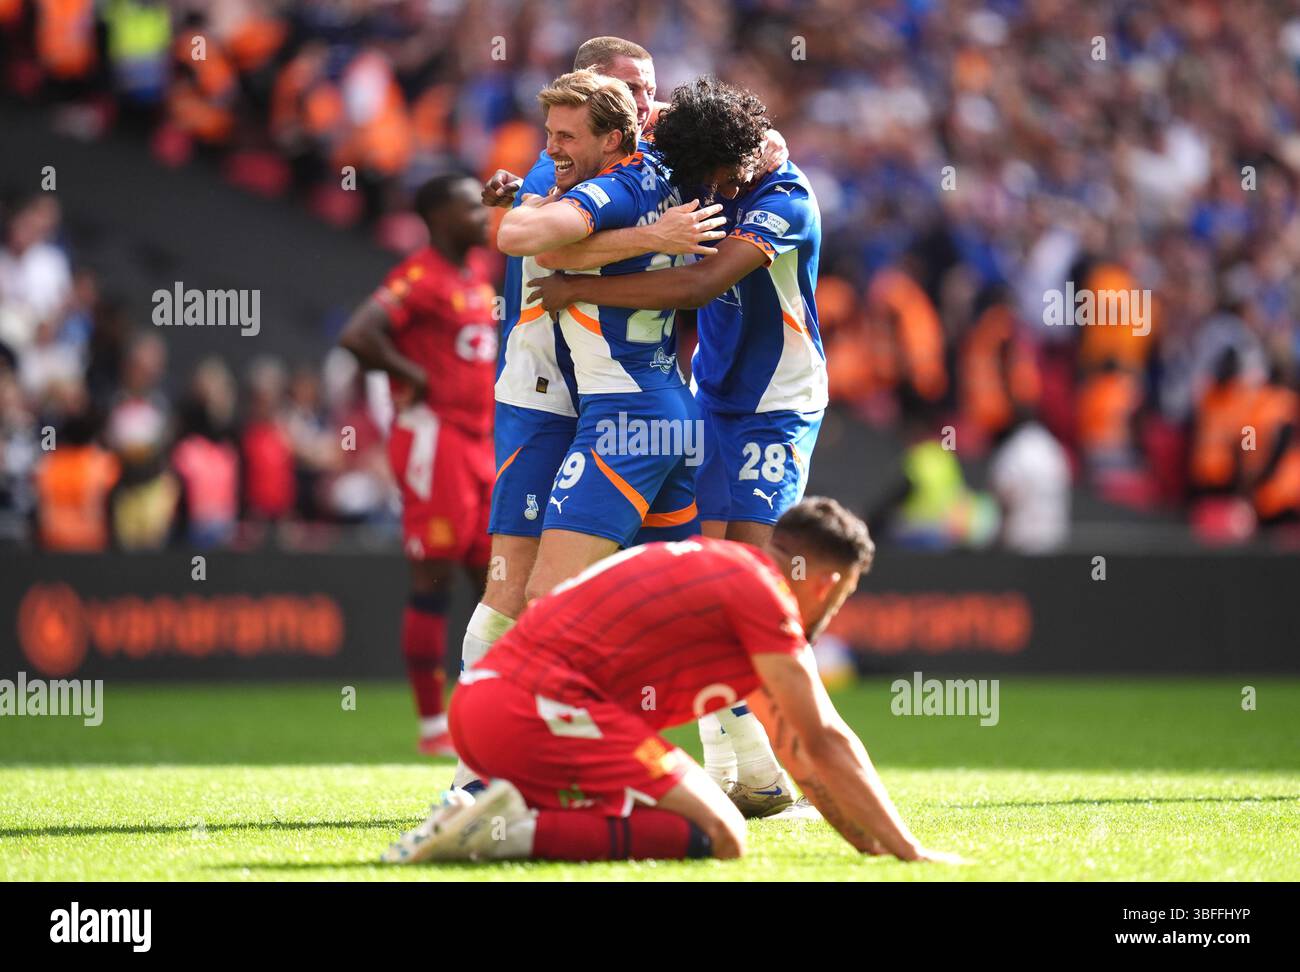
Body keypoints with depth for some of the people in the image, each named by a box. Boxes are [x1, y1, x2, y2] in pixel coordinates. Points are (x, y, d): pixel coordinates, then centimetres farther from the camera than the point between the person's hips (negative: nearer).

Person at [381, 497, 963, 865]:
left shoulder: (723, 565, 27)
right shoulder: (764, 594, -2)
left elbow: (799, 749, 31)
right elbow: (825, 744, -3)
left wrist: (875, 845, 30)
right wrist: (908, 851, 3)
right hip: (540, 706, -10)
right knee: (718, 837, -11)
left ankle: (479, 817, 8)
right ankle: (515, 832, -20)